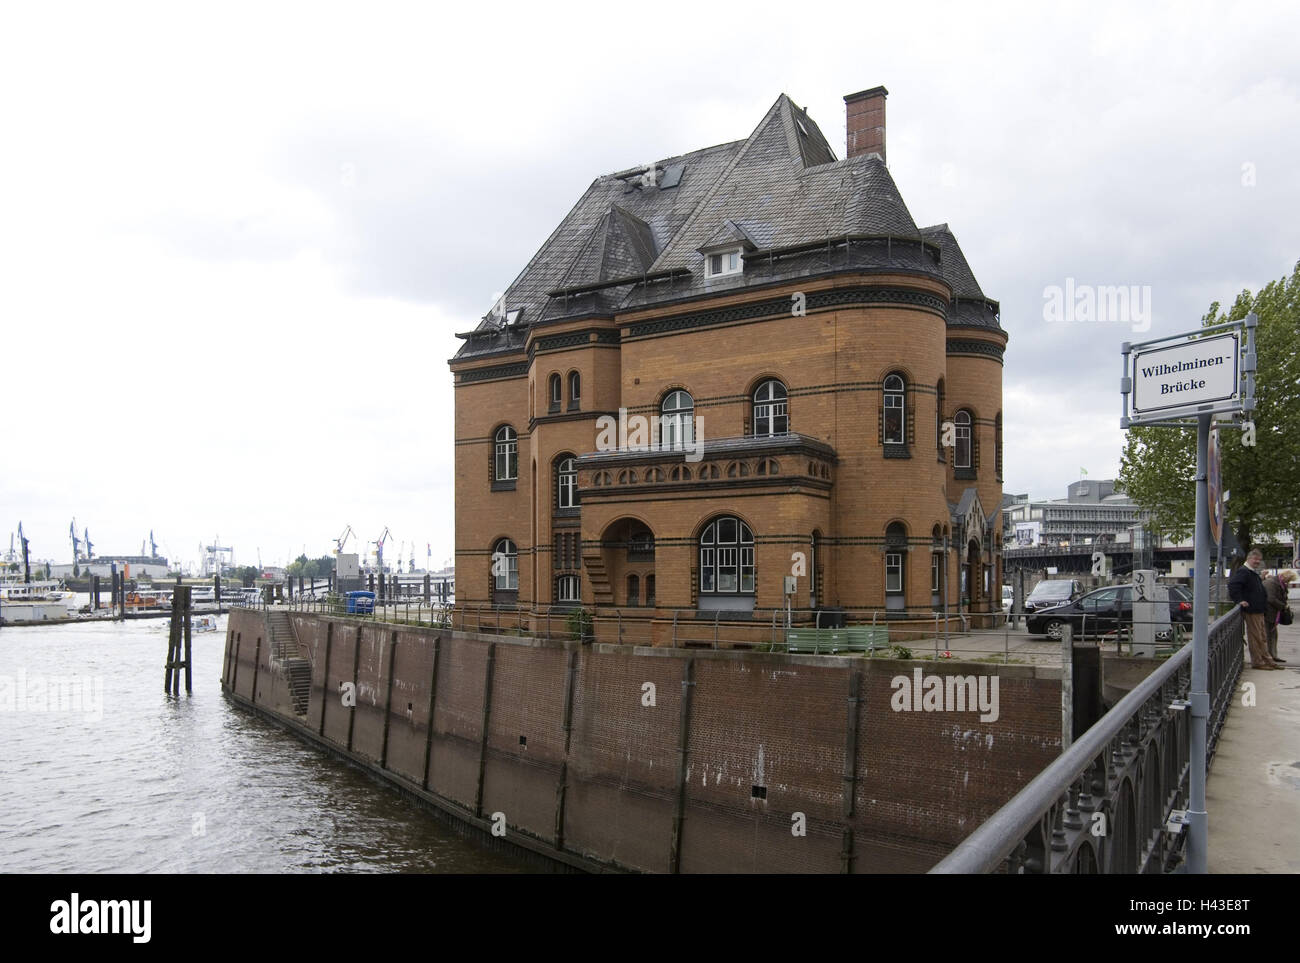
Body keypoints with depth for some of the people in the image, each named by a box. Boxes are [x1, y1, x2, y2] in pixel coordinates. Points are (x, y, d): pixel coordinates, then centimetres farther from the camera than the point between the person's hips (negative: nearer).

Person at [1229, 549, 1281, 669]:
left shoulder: (1254, 573, 19)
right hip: (1251, 611, -10)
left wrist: (1265, 609, 23)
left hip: (1259, 611, 10)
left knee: (1263, 637, 15)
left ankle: (1267, 660, 21)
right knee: (1255, 637, -5)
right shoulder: (1243, 572, -13)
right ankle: (1257, 662, 1)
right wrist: (1240, 600, -26)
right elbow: (1232, 585, -27)